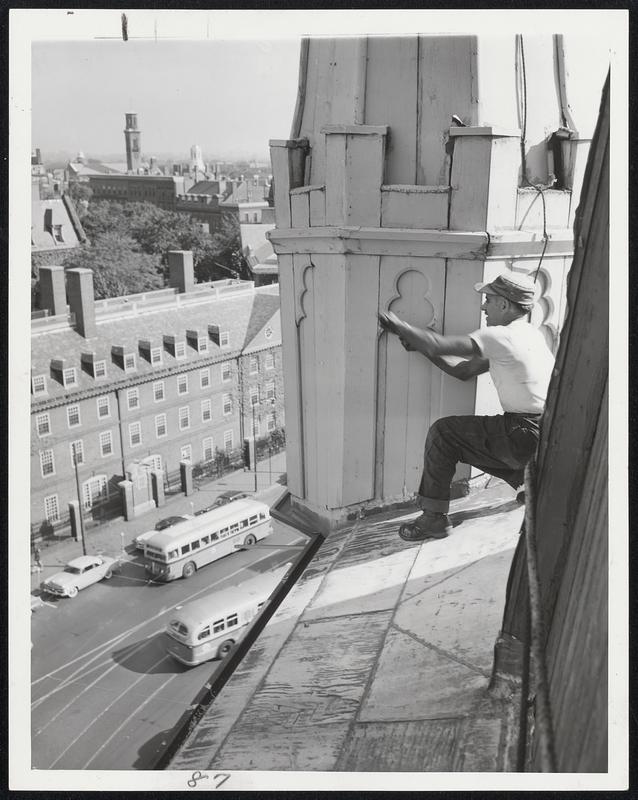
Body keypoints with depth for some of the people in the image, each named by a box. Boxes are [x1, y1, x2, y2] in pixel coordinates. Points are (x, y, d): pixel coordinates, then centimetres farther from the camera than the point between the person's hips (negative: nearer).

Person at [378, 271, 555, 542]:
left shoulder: (501, 337, -15)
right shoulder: (531, 335, 15)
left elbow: (439, 346, -17)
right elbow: (465, 370, 15)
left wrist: (400, 327, -1)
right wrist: (418, 342, 11)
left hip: (526, 436, -9)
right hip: (550, 436, 9)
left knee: (443, 432, -3)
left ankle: (434, 519, 4)